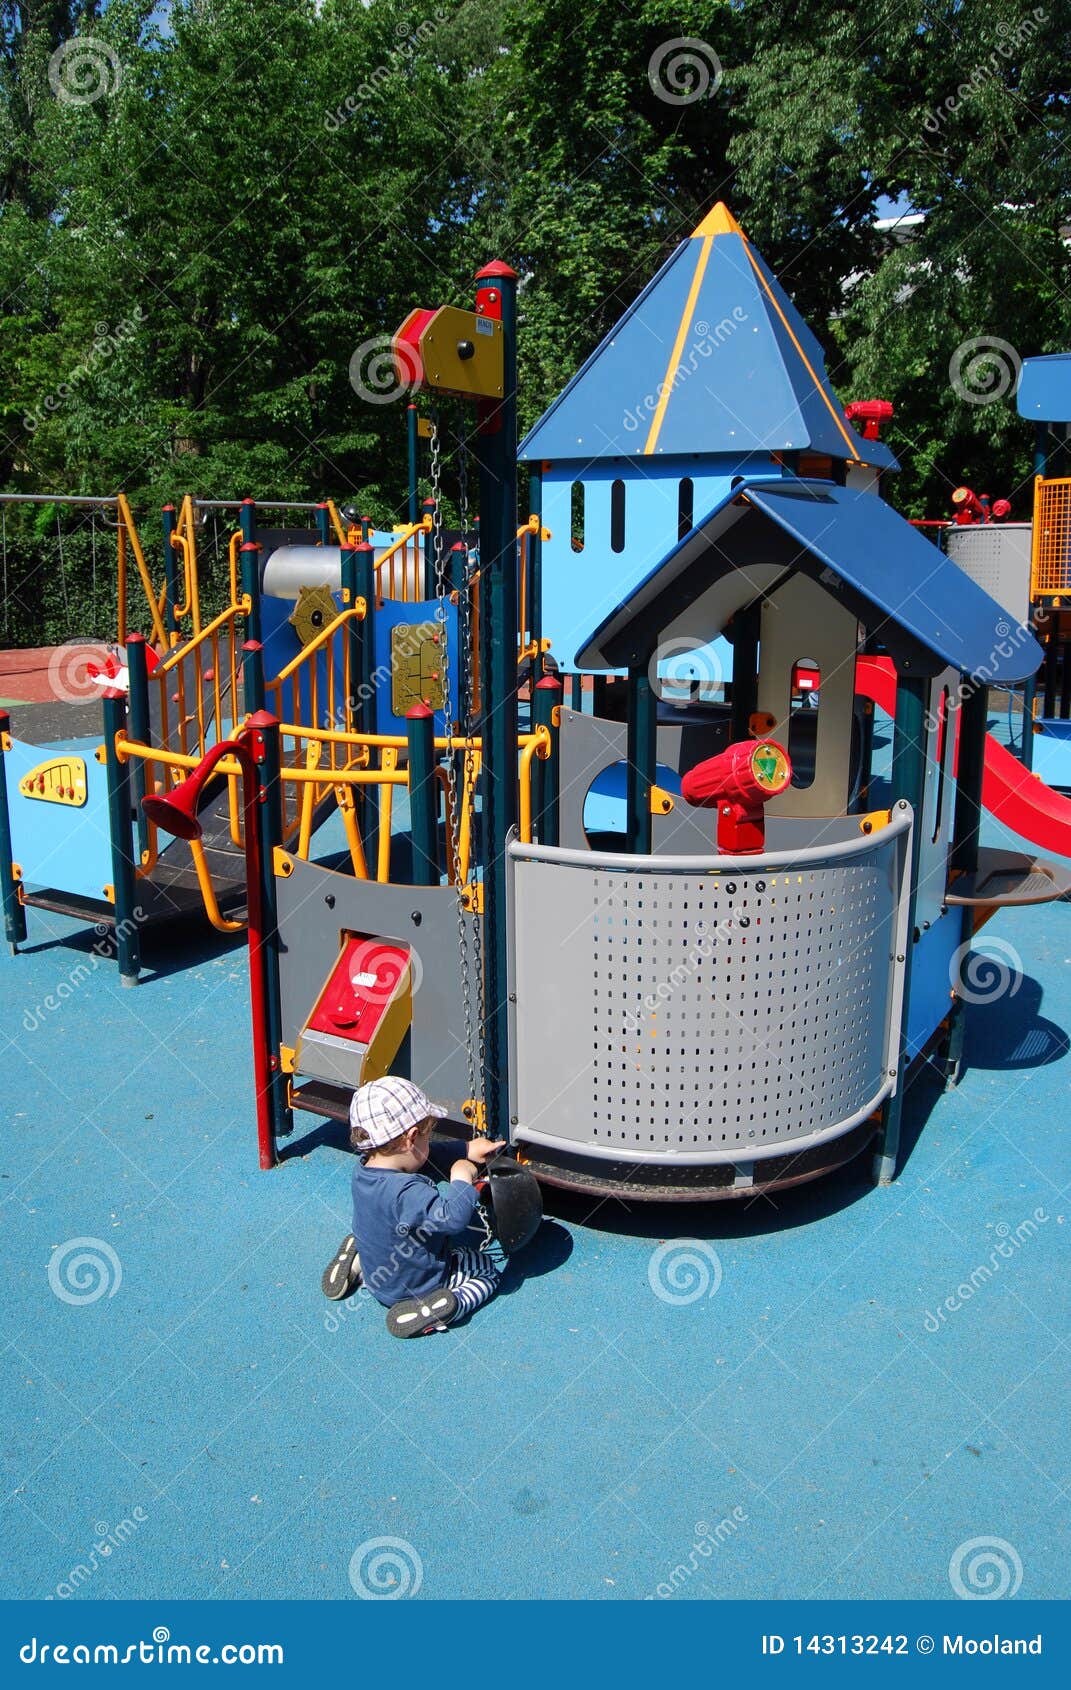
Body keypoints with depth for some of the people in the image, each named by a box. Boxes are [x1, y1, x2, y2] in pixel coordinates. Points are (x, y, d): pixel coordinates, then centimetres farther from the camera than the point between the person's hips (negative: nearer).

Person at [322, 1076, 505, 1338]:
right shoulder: (407, 1192, -39)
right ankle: (431, 1310, -12)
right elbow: (453, 1217, -41)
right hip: (414, 1284, -8)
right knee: (489, 1271, 9)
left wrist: (466, 1150, -1)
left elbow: (431, 1156, 2)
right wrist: (462, 1178, -27)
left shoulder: (364, 1168, -10)